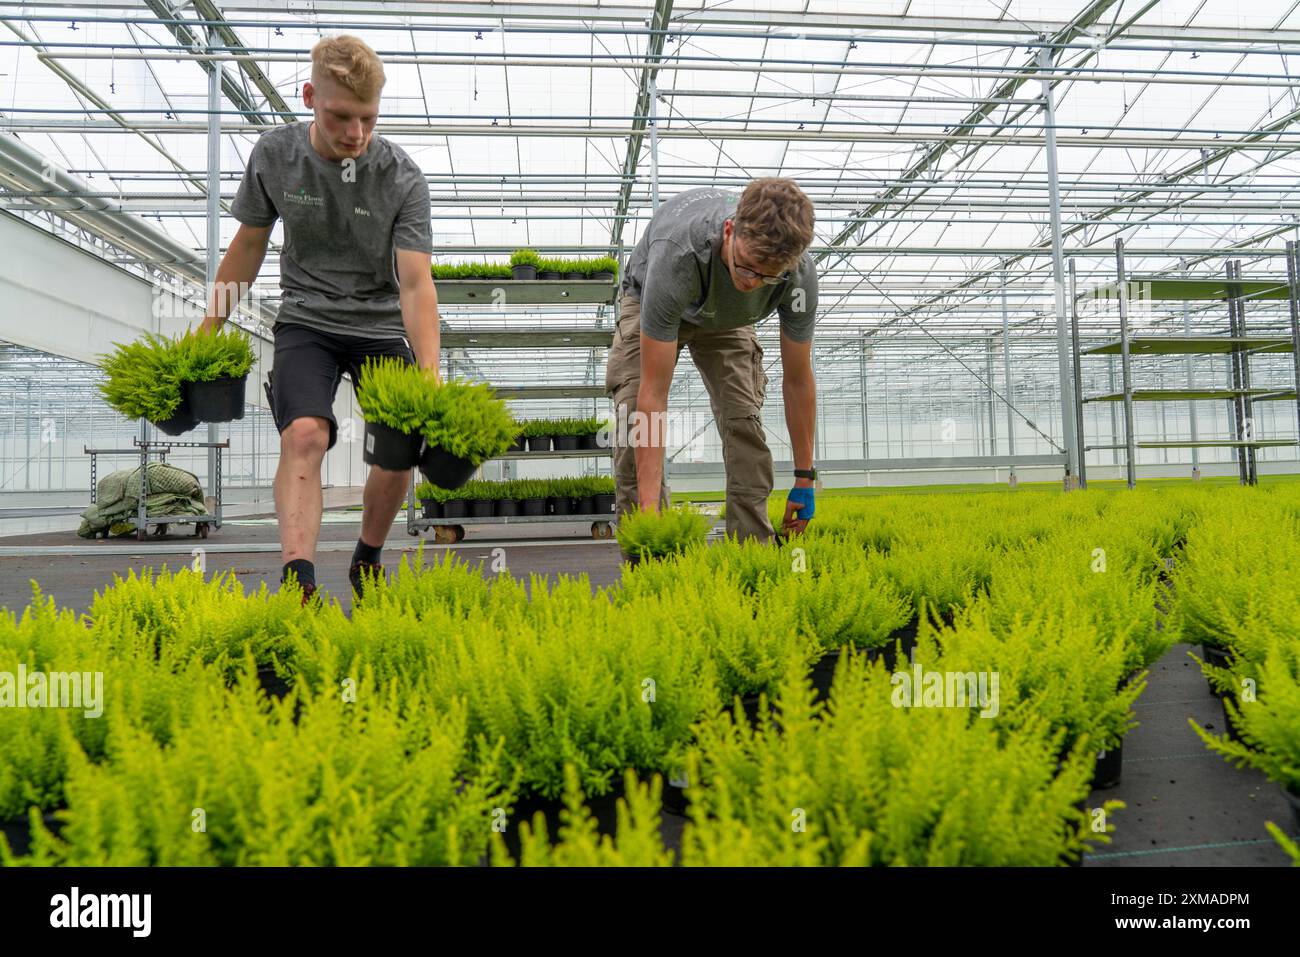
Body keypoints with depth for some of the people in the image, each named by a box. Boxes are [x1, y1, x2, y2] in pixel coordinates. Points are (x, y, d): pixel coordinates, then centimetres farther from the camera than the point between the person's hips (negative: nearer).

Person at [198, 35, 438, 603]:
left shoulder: (402, 179, -14)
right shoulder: (273, 155, -7)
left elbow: (415, 283, -21)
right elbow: (249, 243, 6)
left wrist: (429, 376, -34)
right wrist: (207, 331, 9)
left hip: (381, 327, 0)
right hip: (306, 321, 0)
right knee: (304, 433, -25)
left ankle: (367, 563, 17)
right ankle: (297, 581, -31)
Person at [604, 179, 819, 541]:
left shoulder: (799, 274, -35)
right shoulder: (677, 255, -46)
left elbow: (797, 379, -19)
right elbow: (653, 392, -43)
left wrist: (805, 479, -14)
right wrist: (649, 503, -46)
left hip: (725, 317, 3)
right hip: (650, 304, -2)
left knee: (744, 421, -15)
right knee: (635, 418, -20)